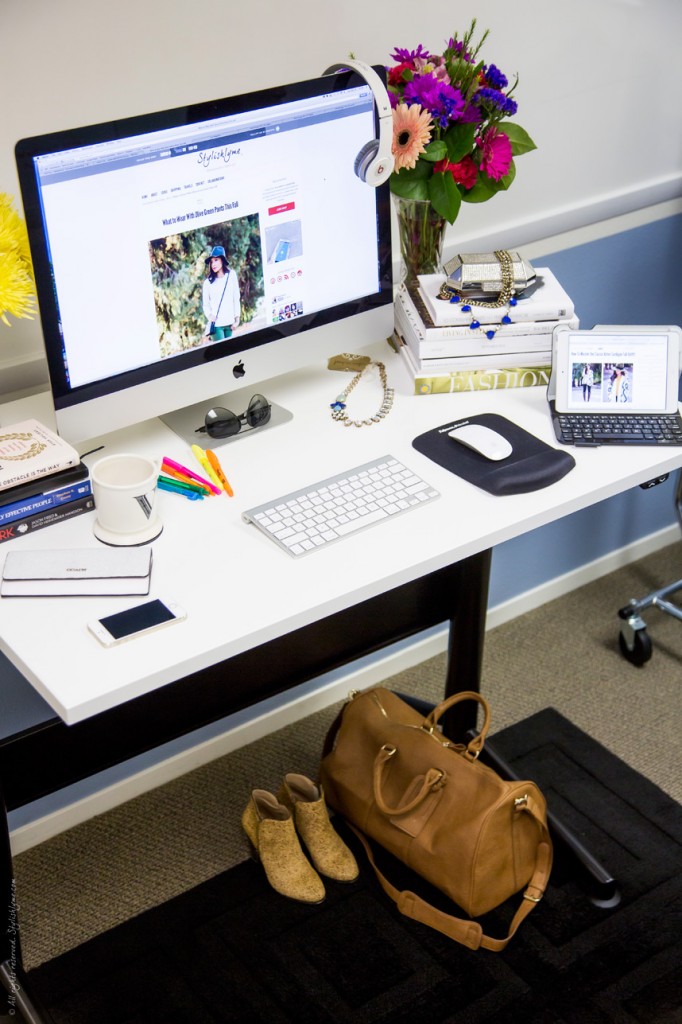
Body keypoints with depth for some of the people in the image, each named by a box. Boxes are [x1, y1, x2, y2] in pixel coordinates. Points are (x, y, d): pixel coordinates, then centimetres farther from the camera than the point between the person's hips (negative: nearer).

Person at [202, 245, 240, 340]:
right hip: (215, 324, -2)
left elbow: (236, 298, 6)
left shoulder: (231, 275, 4)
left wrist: (237, 318, 4)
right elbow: (205, 304, 5)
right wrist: (209, 315, -15)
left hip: (229, 322, 2)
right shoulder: (208, 282, 1)